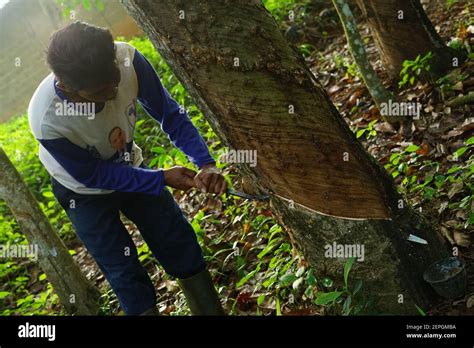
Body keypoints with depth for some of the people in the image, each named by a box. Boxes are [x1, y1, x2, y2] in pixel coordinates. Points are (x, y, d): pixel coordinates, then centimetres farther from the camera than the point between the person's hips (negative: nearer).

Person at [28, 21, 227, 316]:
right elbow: (94, 176, -23)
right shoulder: (47, 121, -39)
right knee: (126, 275, 0)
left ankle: (212, 311, 26)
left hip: (129, 167, 4)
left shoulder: (127, 59, -34)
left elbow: (169, 113, -19)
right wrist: (162, 178, -24)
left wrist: (206, 163, -31)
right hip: (86, 192, -3)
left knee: (183, 246, 7)